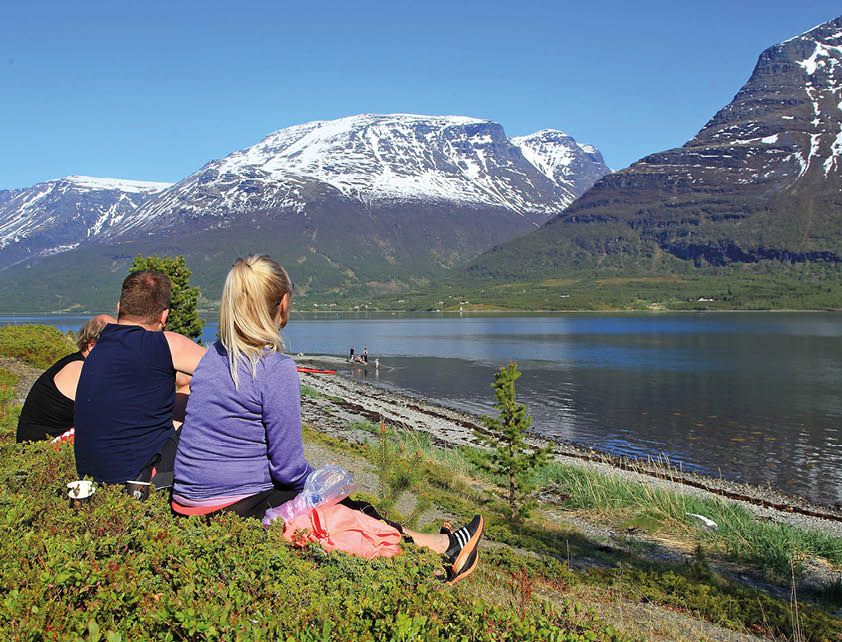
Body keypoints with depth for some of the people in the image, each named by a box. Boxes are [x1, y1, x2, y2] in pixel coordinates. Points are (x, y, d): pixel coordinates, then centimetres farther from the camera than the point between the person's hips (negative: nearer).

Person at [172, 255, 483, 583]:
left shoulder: (212, 356, 5)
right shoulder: (276, 369, -20)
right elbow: (288, 467, -17)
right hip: (238, 507, -8)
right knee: (350, 512, 9)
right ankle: (442, 551, 26)